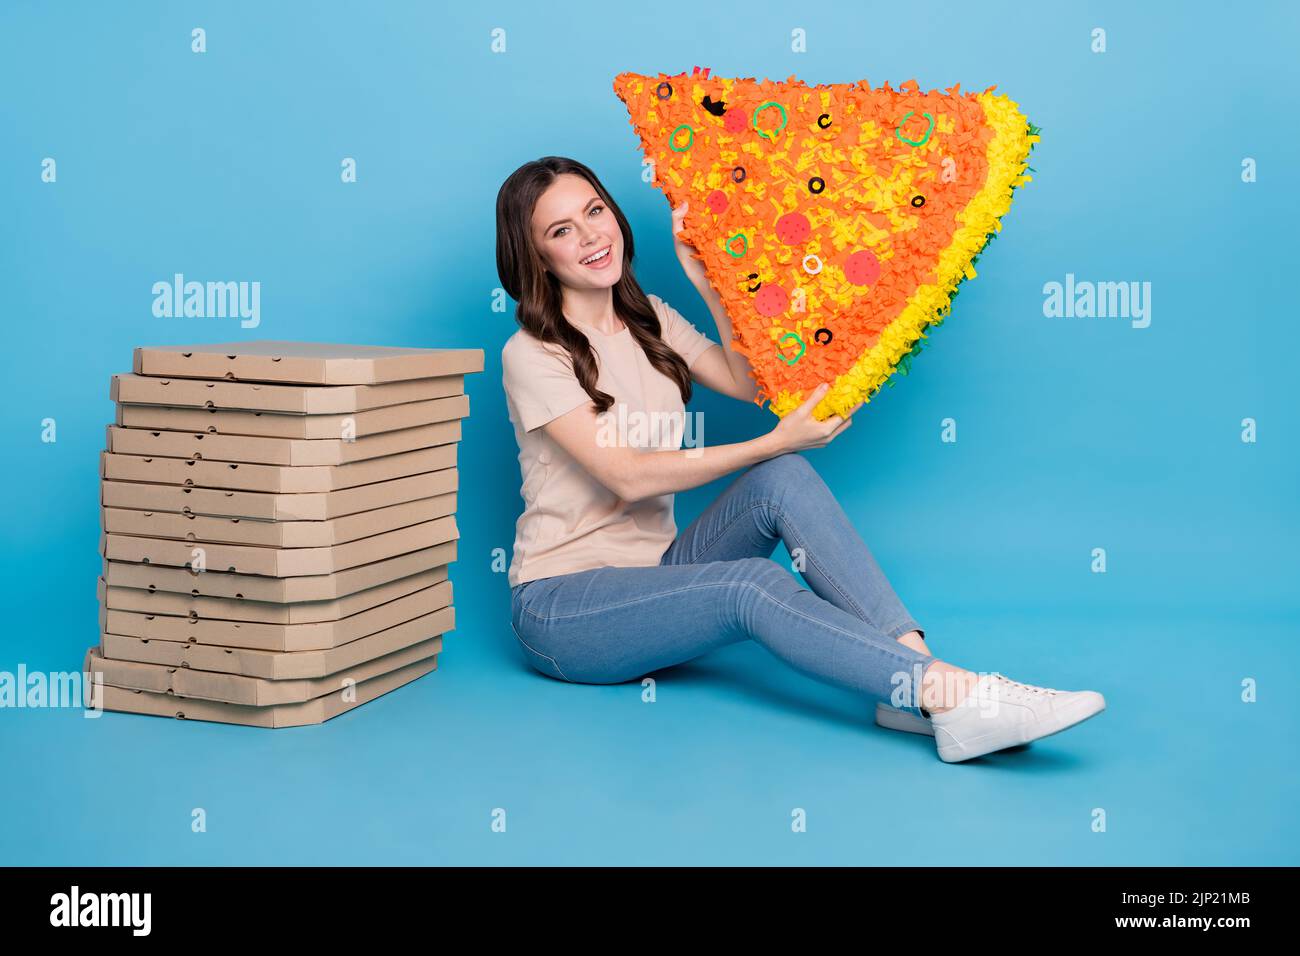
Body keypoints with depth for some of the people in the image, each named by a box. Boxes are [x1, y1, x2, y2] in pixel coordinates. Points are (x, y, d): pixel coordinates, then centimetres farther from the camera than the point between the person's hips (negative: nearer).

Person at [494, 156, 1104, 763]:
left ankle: (911, 677, -33)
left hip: (654, 572, 6)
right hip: (562, 603, -6)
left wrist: (707, 282, -1)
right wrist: (774, 443, -19)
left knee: (782, 481, -21)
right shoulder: (533, 355, -10)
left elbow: (750, 383, 7)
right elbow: (625, 476, -18)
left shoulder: (651, 320, 12)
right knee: (752, 584, -33)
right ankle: (954, 698, -42)